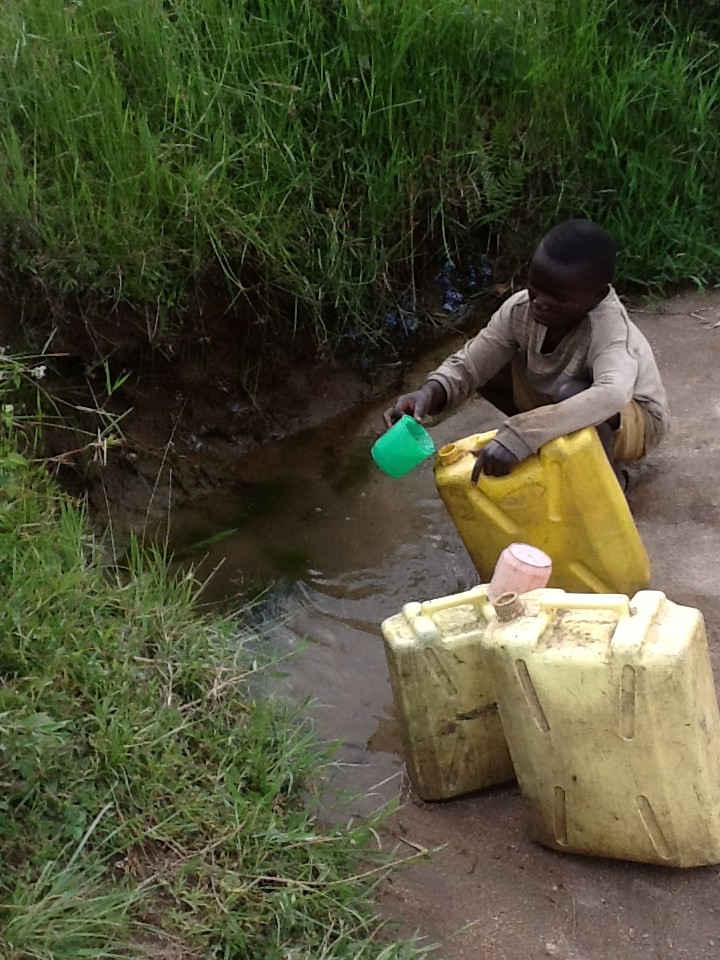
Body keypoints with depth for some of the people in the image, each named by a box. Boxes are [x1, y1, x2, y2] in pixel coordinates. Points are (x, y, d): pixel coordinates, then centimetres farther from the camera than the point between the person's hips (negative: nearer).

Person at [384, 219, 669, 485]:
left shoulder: (609, 326, -38)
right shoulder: (522, 308, -22)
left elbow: (612, 396, -57)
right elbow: (469, 364, -17)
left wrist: (518, 438, -63)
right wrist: (430, 393, -40)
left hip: (635, 419, -6)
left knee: (572, 395, -38)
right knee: (491, 364, -11)